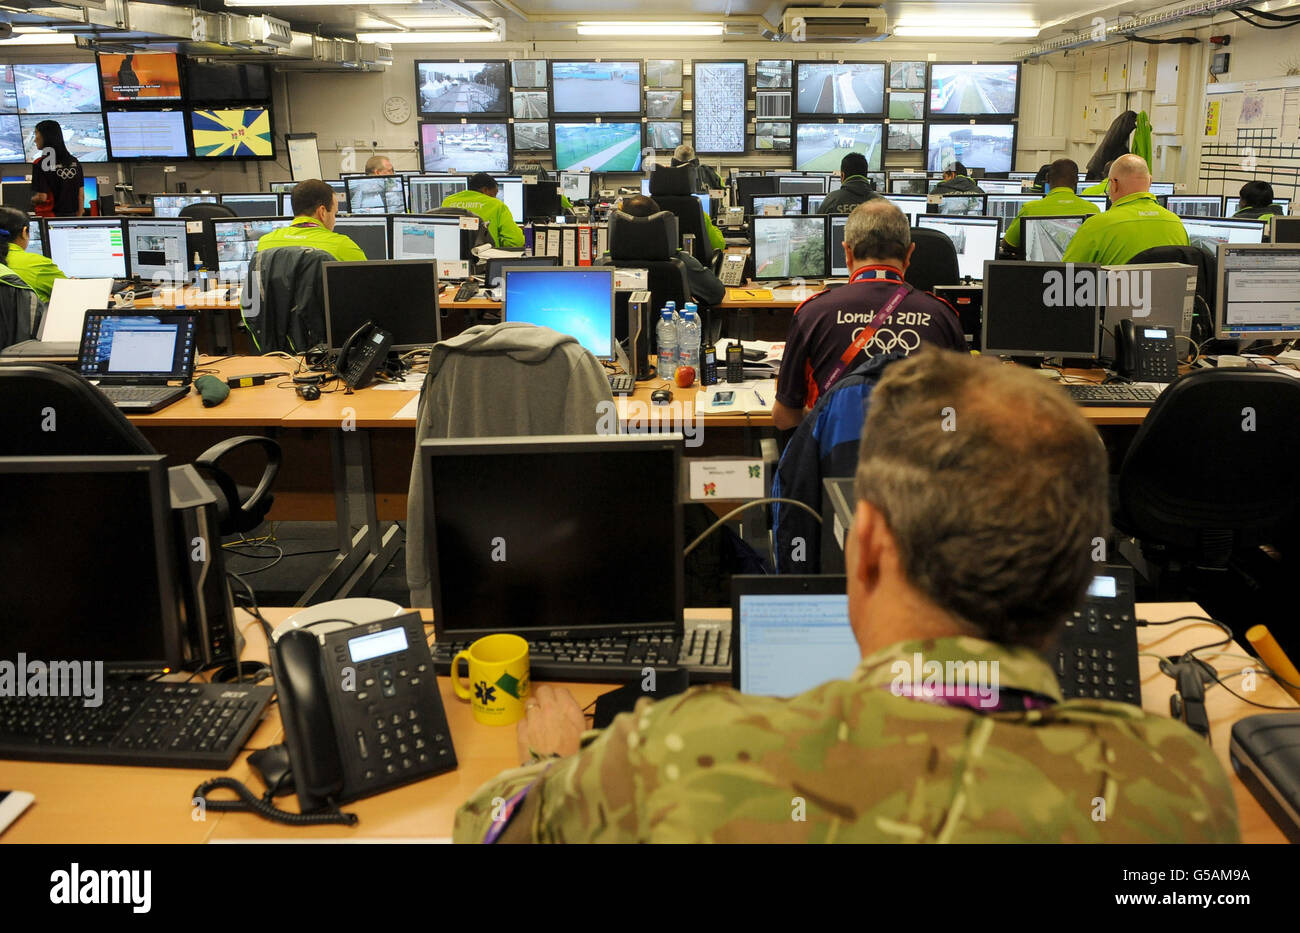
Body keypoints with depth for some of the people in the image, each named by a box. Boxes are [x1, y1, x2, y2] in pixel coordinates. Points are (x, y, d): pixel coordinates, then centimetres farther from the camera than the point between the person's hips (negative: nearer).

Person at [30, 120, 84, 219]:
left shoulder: (40, 163, -9)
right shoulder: (74, 162, 7)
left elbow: (42, 197, -13)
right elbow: (81, 195, 8)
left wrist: (32, 200, 9)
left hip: (49, 216, -5)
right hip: (72, 216, 5)